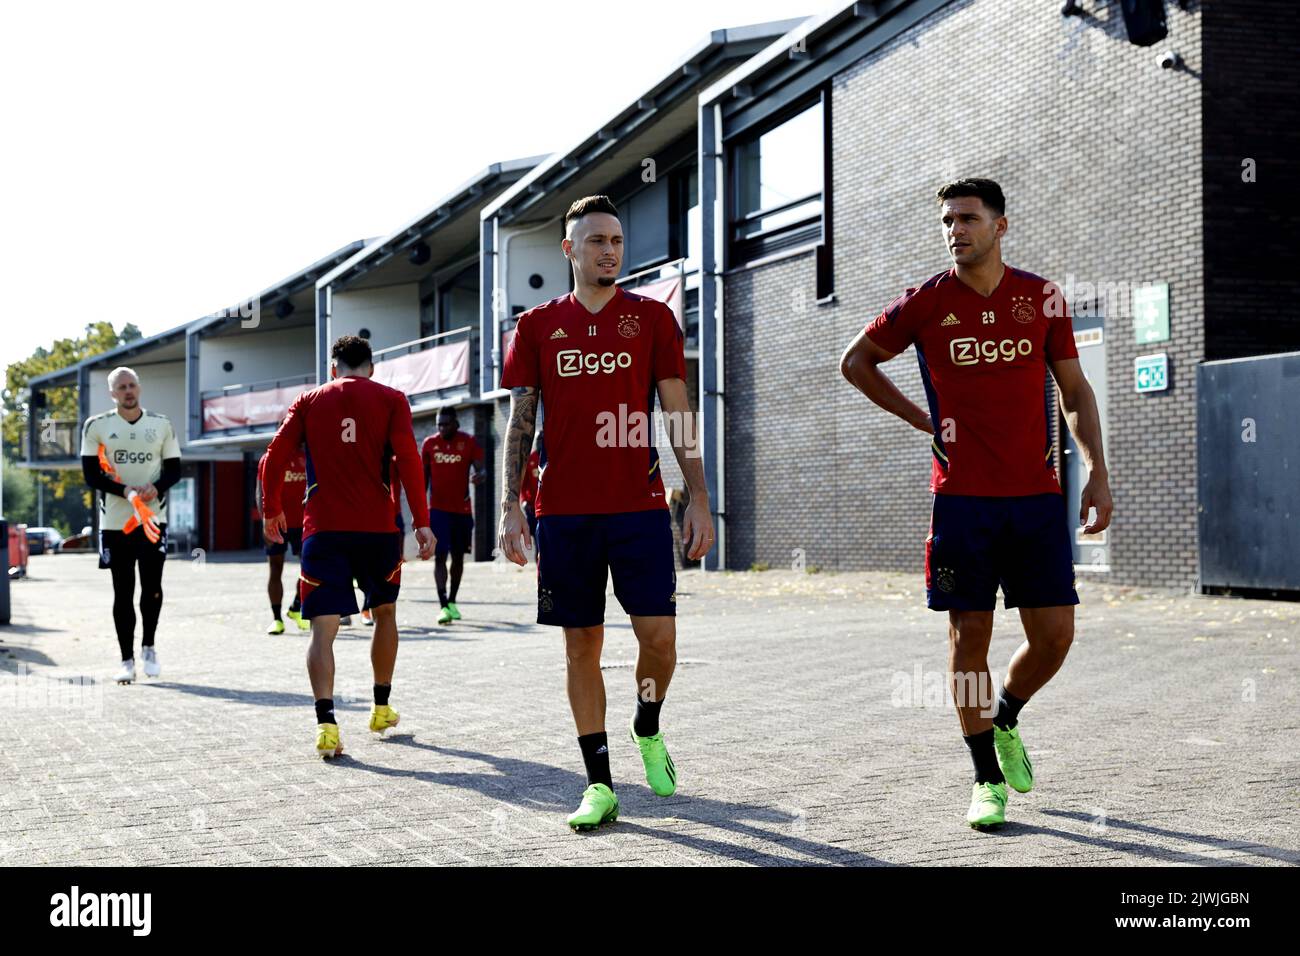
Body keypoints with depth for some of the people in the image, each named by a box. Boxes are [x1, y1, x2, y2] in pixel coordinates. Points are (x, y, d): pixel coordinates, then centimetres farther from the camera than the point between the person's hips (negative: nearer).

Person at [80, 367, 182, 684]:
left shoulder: (161, 425, 7)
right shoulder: (96, 426, 1)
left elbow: (174, 469, 8)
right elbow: (91, 475, -3)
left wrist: (156, 488, -14)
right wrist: (126, 491, -18)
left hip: (154, 518, 1)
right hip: (115, 521, -1)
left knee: (153, 588, -4)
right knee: (123, 592, 2)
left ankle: (149, 647, 18)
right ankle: (127, 660, 9)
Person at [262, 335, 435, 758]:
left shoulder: (309, 401, 10)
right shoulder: (391, 400, 5)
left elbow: (276, 456, 4)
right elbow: (407, 459, -7)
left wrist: (272, 510, 18)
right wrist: (421, 522, -8)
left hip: (322, 529, 0)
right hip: (378, 528, 0)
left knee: (323, 628, -4)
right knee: (385, 612, 22)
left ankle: (326, 721, -22)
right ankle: (382, 707, 31)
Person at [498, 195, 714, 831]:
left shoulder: (652, 318, 7)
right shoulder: (537, 326, 9)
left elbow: (678, 416, 6)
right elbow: (519, 423, 8)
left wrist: (698, 500, -1)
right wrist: (510, 507, -1)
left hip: (639, 505, -1)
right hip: (563, 510, 1)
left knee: (658, 636, -7)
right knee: (581, 644, 3)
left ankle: (648, 732, 23)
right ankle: (599, 786, 11)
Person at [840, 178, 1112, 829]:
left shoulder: (1042, 298, 5)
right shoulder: (925, 303, 0)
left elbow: (1075, 391, 12)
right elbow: (855, 361, 12)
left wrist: (1097, 474, 2)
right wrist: (922, 420, 5)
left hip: (1035, 495, 2)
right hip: (961, 498, -2)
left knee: (1054, 635, -1)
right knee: (969, 638, 0)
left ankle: (1004, 721, 30)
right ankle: (987, 780, 13)